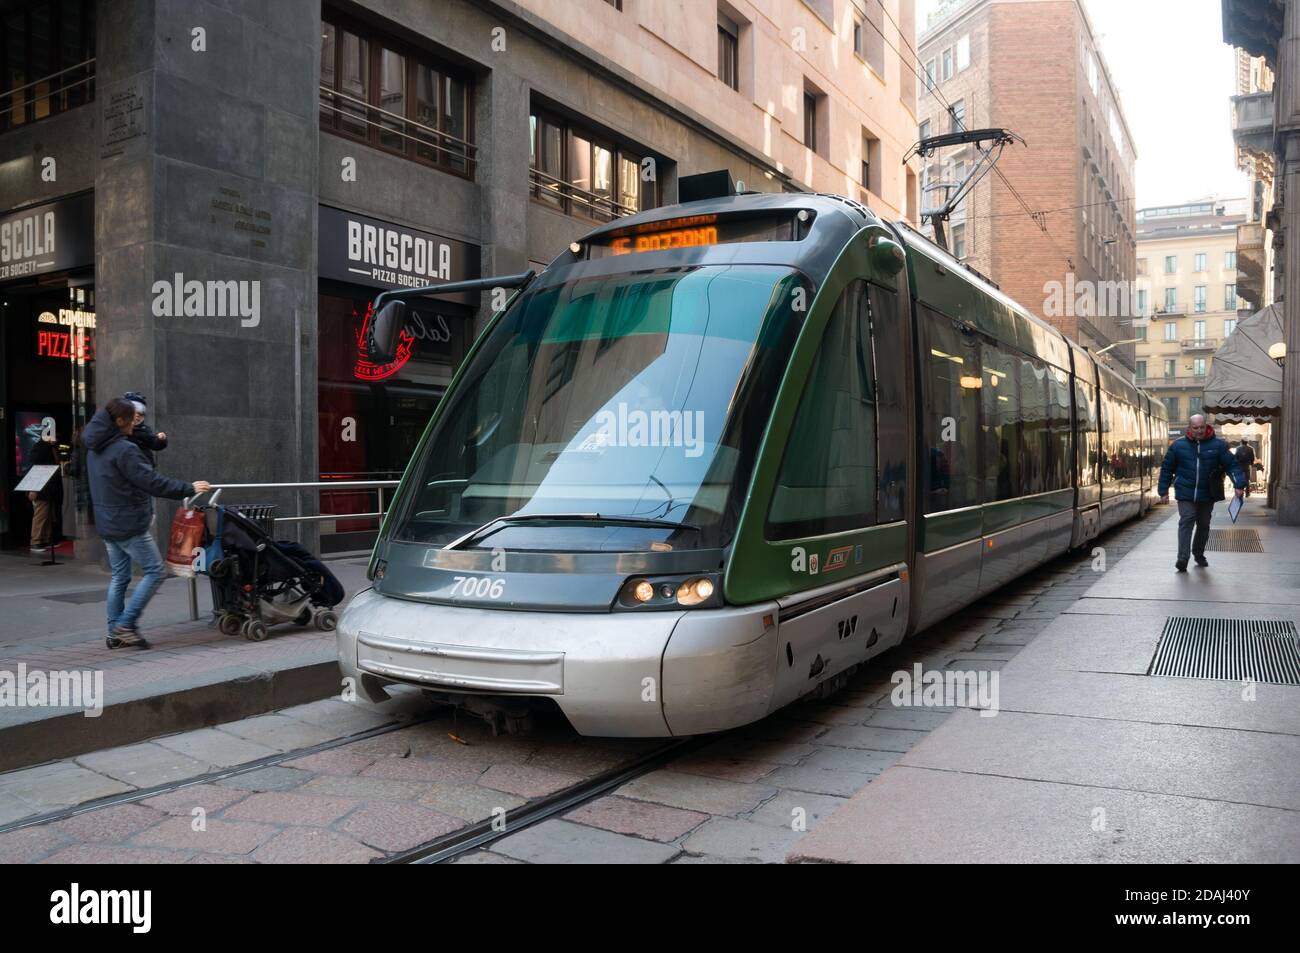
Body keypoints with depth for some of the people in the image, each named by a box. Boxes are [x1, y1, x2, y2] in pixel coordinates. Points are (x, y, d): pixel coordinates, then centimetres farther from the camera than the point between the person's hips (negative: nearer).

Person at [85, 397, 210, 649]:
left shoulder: (96, 449, 12)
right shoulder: (124, 450, -18)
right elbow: (151, 481, -21)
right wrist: (188, 489, -17)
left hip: (107, 523, 10)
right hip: (129, 524, -9)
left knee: (119, 577, 15)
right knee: (154, 571, -2)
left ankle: (115, 632, 17)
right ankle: (126, 624, -5)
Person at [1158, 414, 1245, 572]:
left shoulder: (1218, 445, 0)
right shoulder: (1178, 445, 0)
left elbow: (1231, 465, -1)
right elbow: (1167, 468, 6)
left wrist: (1239, 484, -15)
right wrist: (1164, 491, 5)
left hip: (1208, 494, 2)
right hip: (1185, 494, -2)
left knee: (1204, 525, 14)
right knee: (1186, 522, -13)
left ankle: (1198, 553, 33)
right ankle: (1182, 558, -19)